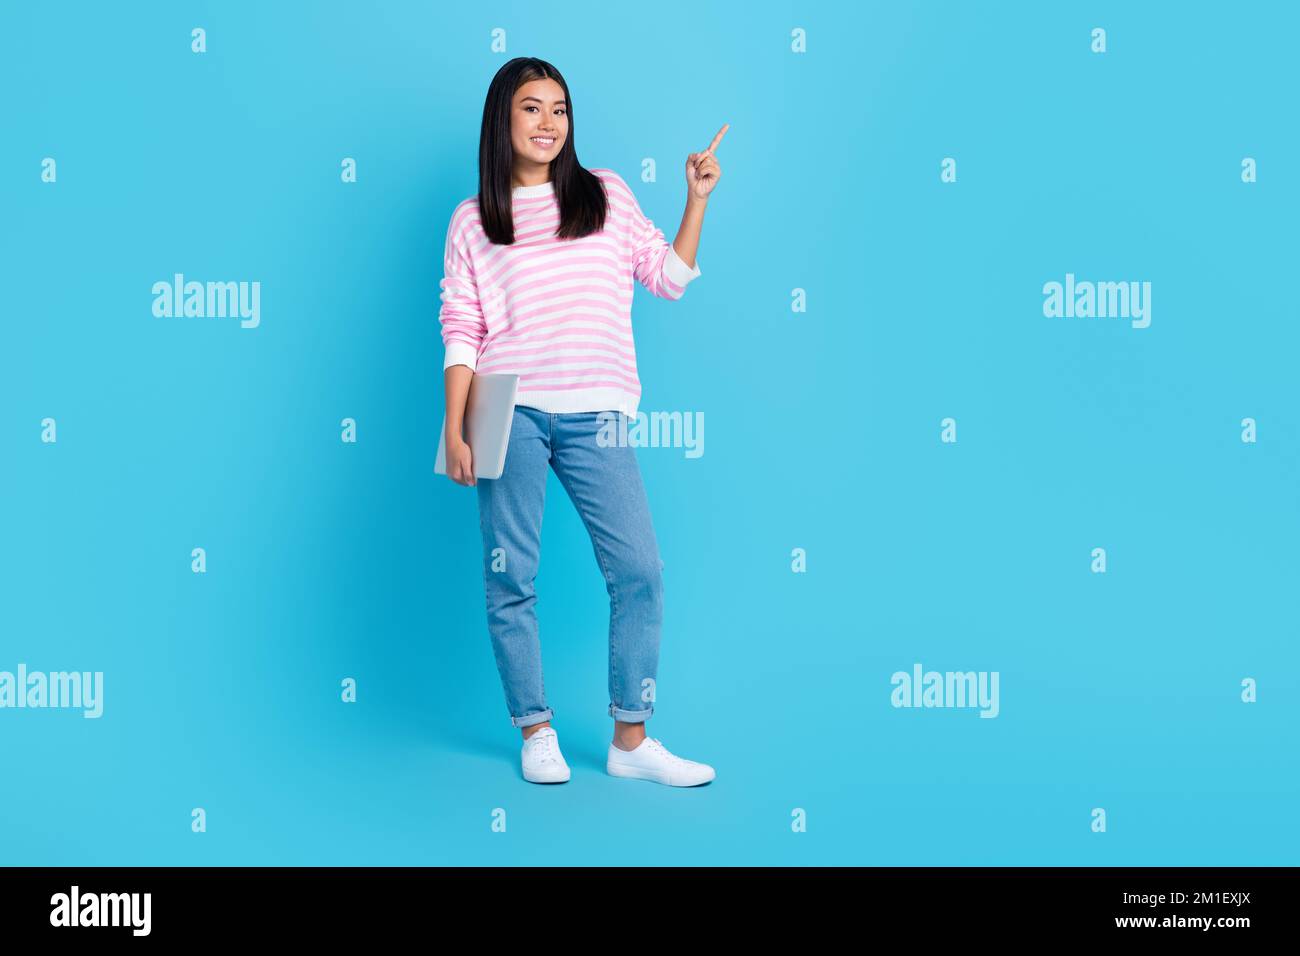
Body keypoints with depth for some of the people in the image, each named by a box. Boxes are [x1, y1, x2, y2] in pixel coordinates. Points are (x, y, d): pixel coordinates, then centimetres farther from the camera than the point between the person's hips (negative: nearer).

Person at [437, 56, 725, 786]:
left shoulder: (608, 195, 14)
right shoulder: (473, 221, 9)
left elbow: (670, 278, 16)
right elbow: (461, 334, 4)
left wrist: (698, 200, 8)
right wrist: (455, 432, -3)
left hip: (595, 416, 2)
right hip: (512, 413, -1)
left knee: (639, 569, -5)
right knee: (512, 575, -2)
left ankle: (631, 739, 5)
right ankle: (537, 733, 11)